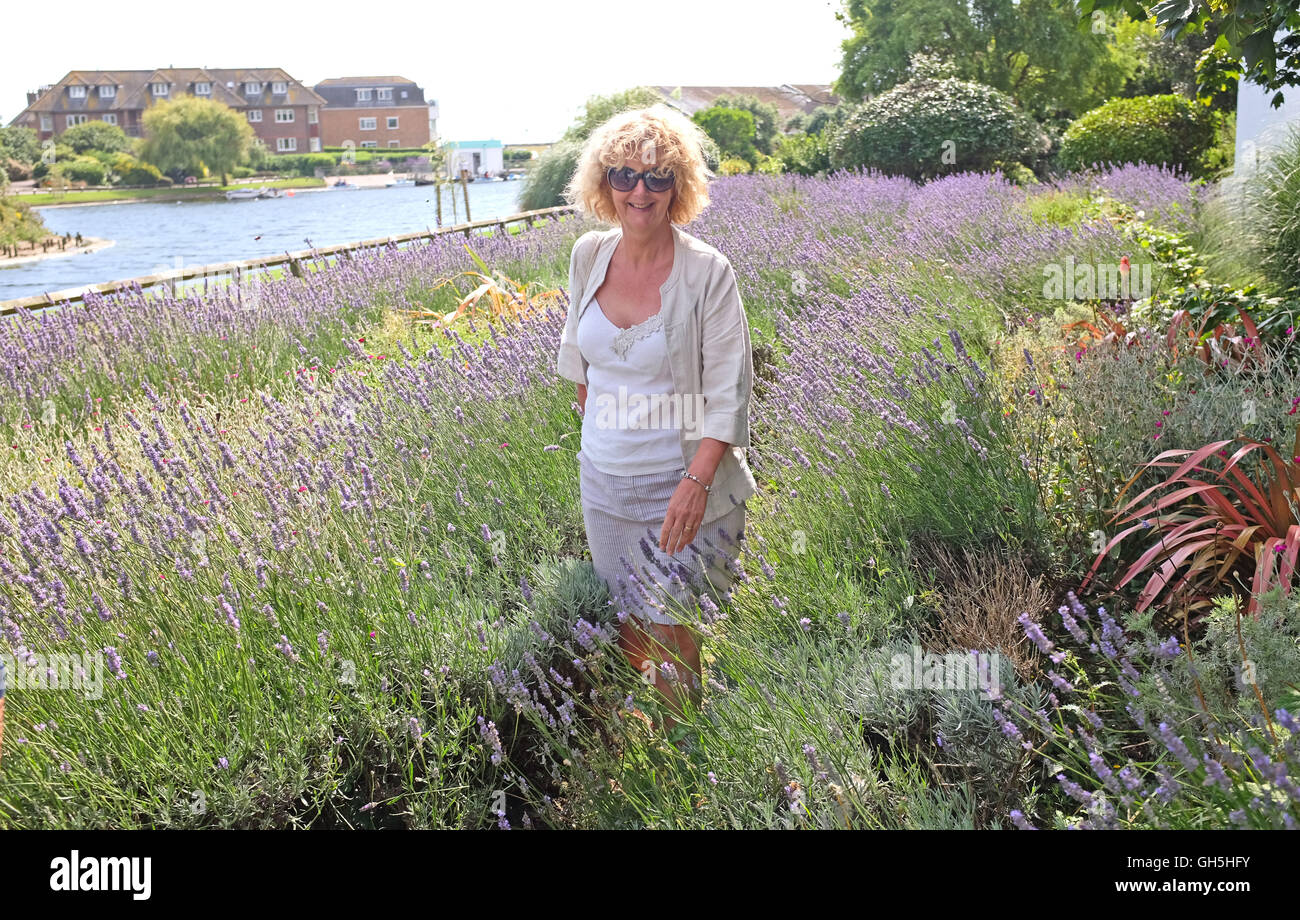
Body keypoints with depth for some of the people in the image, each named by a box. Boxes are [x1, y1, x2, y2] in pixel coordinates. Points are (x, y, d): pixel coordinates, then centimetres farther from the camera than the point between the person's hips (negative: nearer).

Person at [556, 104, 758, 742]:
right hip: (602, 471, 5)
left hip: (678, 477, -5)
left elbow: (730, 389, -15)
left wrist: (697, 480, -23)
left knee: (671, 629, 3)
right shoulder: (589, 256, 0)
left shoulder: (707, 272, -14)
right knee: (625, 616, 19)